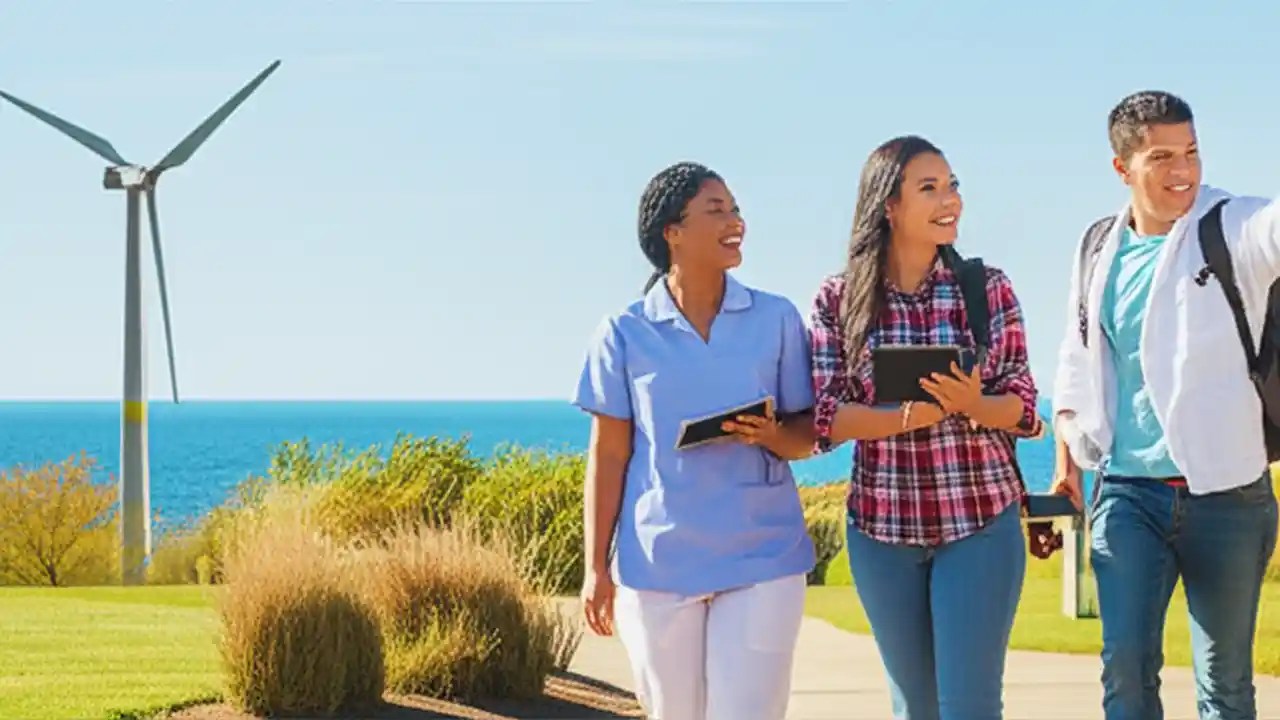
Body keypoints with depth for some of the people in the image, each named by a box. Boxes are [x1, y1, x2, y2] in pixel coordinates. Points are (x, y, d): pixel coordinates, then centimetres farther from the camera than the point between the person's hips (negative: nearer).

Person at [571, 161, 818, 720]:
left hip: (763, 557, 0)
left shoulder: (777, 319, 3)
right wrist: (596, 566, -1)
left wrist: (774, 436, -16)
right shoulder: (625, 333, 0)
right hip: (658, 563, 0)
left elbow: (807, 436, 8)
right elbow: (608, 455, 3)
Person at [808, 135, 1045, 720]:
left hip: (981, 520, -1)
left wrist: (972, 404, -23)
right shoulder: (838, 299, -1)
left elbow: (1022, 406, -1)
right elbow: (827, 418, -5)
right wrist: (910, 416, -22)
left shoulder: (988, 288, -1)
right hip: (882, 525, 1)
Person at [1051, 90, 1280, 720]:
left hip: (1227, 490, -2)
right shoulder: (1099, 249, 6)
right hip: (1127, 490, 2)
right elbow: (1077, 362, 17)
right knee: (1126, 664, -6)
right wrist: (1067, 457, 13)